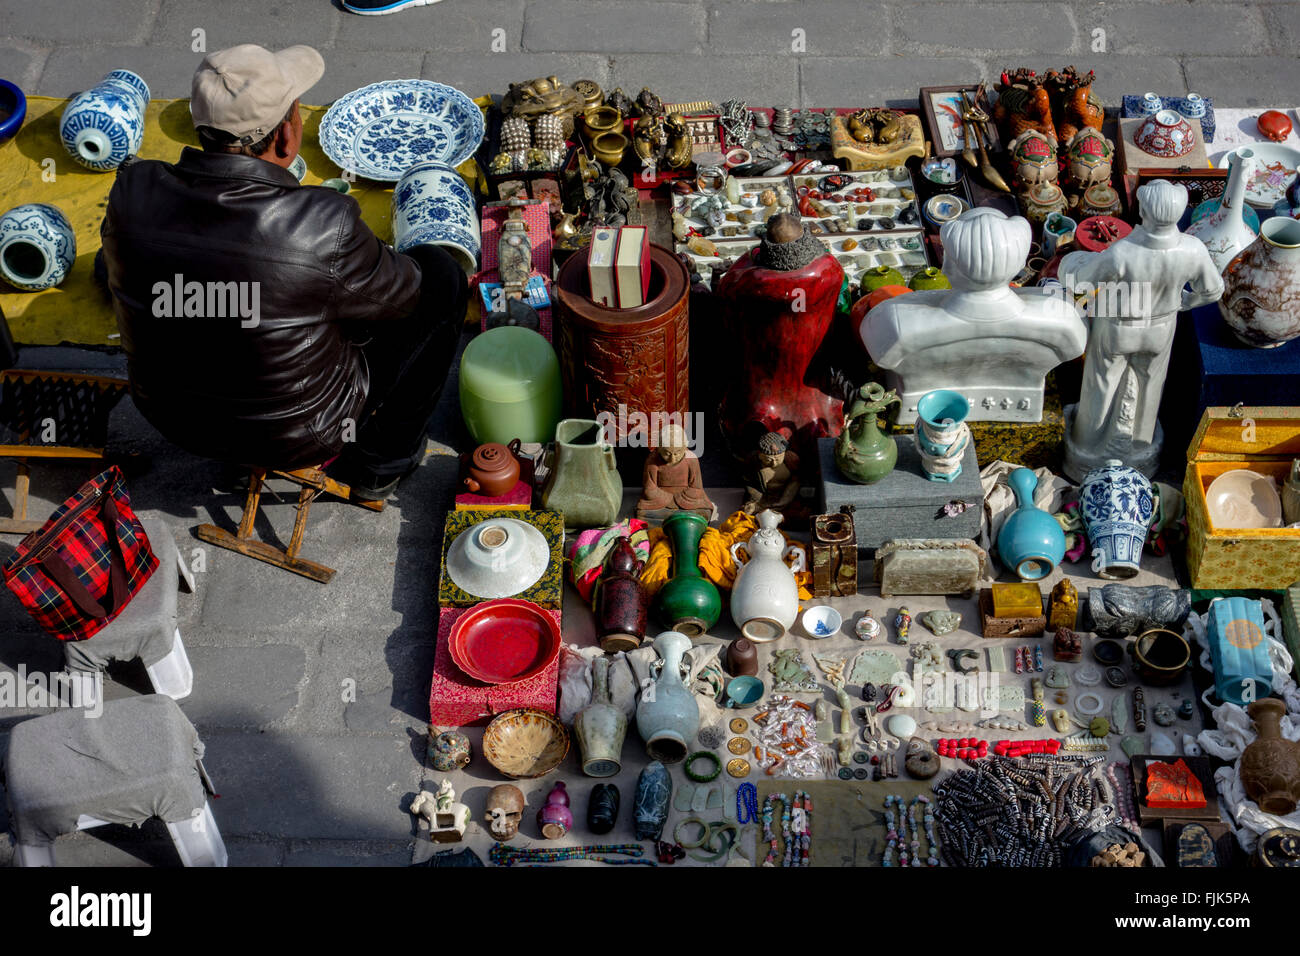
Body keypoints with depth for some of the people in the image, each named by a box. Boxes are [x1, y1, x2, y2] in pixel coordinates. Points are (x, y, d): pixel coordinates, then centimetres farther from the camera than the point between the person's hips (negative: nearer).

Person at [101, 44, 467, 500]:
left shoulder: (132, 192, -19)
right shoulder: (325, 227, -33)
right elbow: (397, 294, -11)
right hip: (299, 437, -5)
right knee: (439, 274, 8)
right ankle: (381, 461, 21)